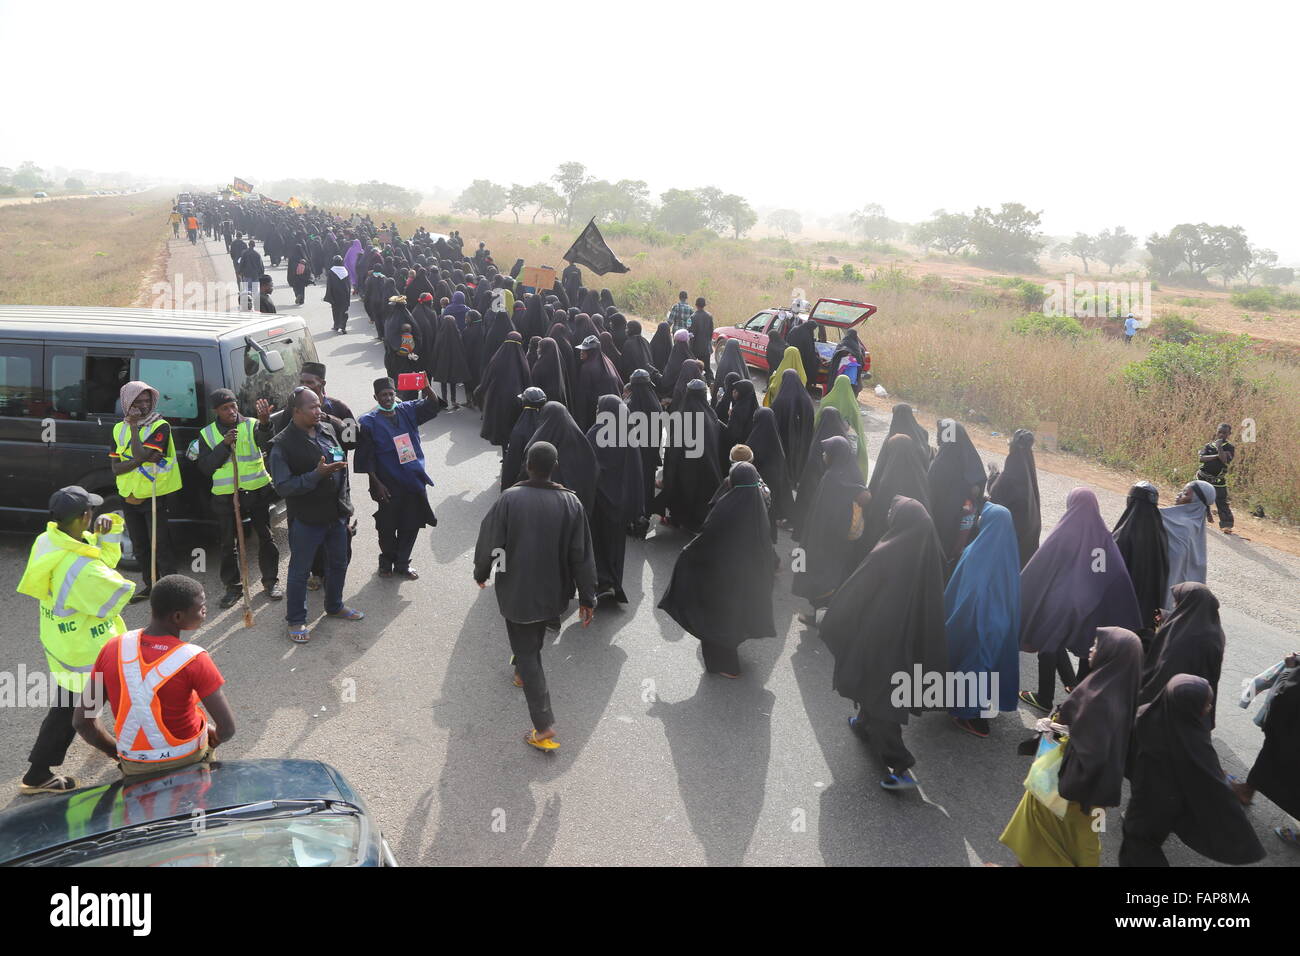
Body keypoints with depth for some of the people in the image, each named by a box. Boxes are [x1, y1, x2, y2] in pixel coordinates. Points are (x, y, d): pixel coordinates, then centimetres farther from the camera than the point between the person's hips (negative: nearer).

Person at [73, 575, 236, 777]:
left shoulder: (114, 648, -11)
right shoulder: (194, 660, -24)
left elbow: (81, 720, -4)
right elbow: (227, 729, -22)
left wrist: (117, 753, 9)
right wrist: (214, 737, 0)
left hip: (133, 768, 4)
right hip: (188, 760, -4)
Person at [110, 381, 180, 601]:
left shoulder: (160, 426, -10)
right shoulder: (119, 429, 5)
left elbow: (140, 453, -23)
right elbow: (115, 467, -2)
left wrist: (133, 426, -17)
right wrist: (142, 459, -18)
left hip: (154, 496, -6)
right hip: (129, 497, 6)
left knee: (160, 546, -6)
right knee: (139, 546, 18)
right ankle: (150, 585, 32)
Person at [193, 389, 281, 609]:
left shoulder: (252, 426, -4)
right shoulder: (207, 434, 2)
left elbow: (269, 444, -25)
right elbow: (205, 467, -6)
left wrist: (265, 422, -44)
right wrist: (225, 445, -18)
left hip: (258, 492, -1)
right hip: (225, 496, 1)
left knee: (265, 537, 8)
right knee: (228, 543, 8)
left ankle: (271, 580, 22)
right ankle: (233, 586, 21)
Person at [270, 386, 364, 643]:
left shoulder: (328, 430, 3)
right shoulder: (282, 444, -17)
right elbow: (283, 486, -21)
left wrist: (345, 502, 15)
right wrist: (318, 474, -28)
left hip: (336, 513, 7)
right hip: (306, 519, -6)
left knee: (339, 562, 20)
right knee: (300, 570, 8)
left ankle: (334, 606, 42)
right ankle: (296, 620, 23)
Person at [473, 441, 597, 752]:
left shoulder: (509, 499, -20)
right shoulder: (571, 503, -14)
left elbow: (489, 542, -10)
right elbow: (582, 556, -10)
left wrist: (481, 573, 10)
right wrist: (586, 598, 0)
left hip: (516, 592, -3)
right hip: (554, 592, 3)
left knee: (526, 651, 4)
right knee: (535, 639, 30)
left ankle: (544, 727, -4)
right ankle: (522, 673, 56)